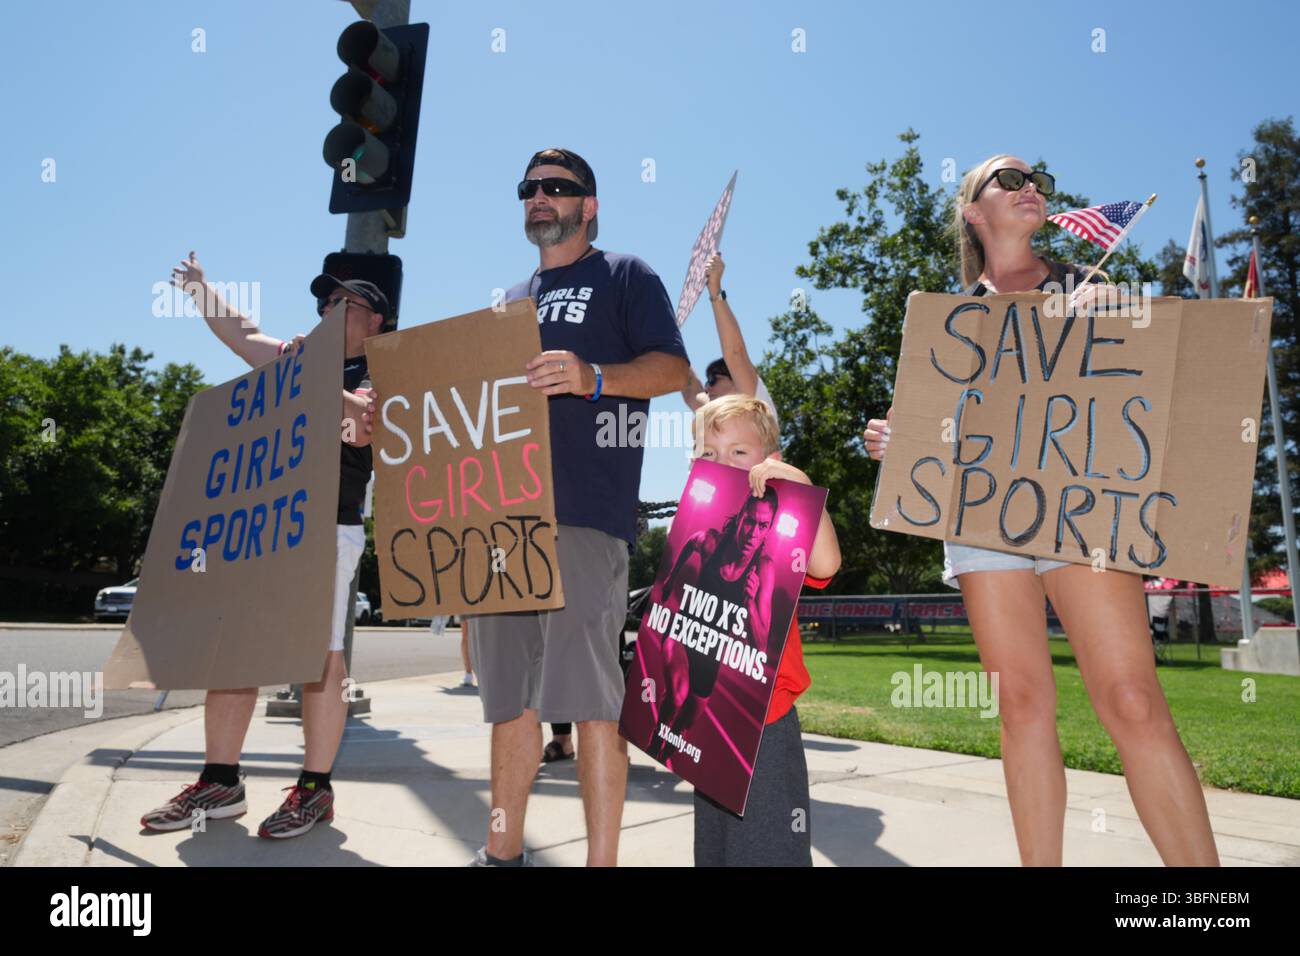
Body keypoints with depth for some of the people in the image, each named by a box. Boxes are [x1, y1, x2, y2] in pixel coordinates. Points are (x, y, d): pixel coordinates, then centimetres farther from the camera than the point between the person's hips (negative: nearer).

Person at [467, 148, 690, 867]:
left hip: (582, 512, -6)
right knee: (507, 694, 9)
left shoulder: (623, 276, 9)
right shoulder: (509, 301, 27)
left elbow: (673, 369, -4)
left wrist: (591, 377, -22)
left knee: (587, 695, -9)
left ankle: (603, 860, 0)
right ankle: (502, 852, 21)